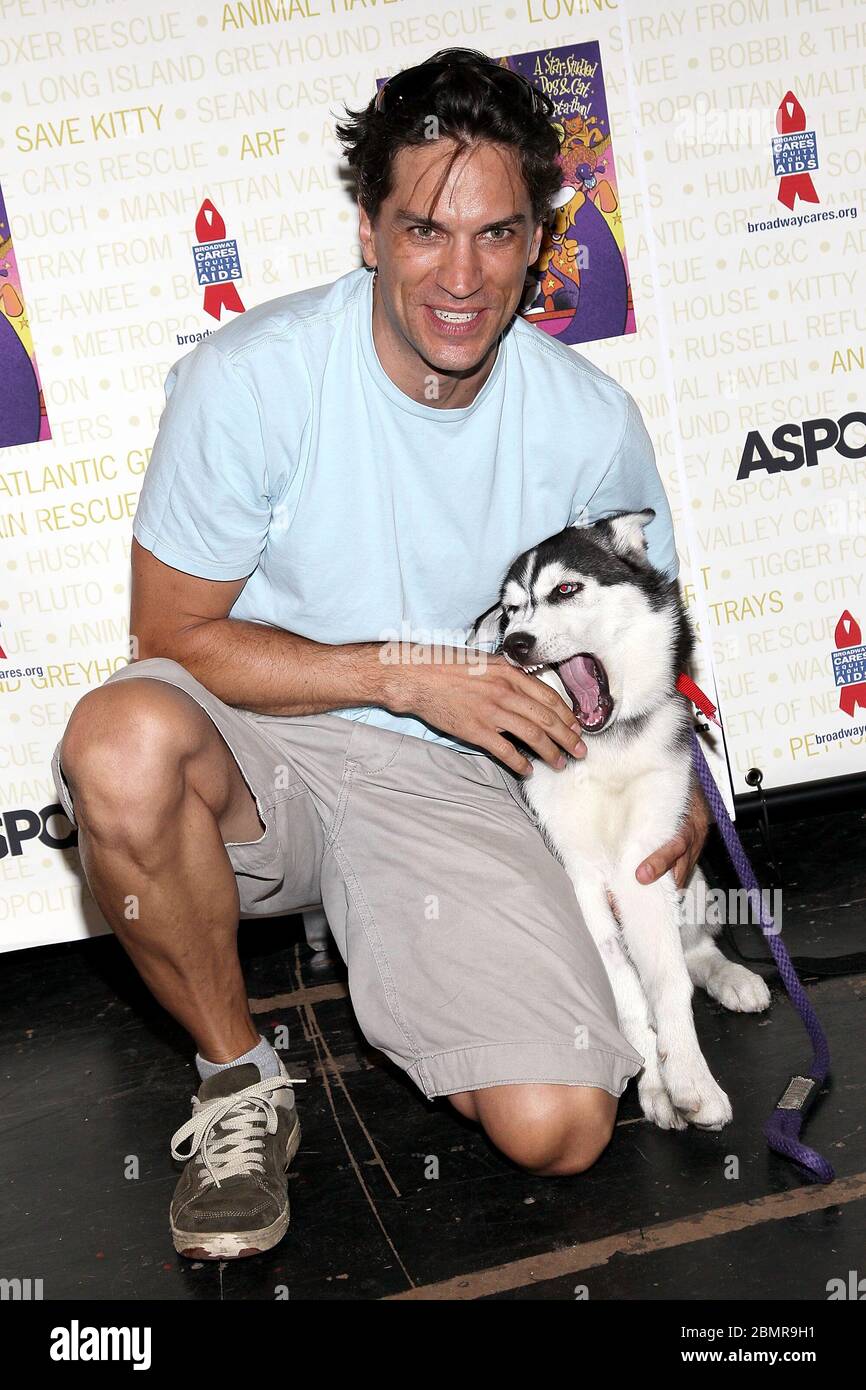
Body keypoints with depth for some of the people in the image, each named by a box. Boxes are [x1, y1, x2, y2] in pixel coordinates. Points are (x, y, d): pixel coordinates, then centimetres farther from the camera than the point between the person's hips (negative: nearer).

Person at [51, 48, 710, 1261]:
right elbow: (175, 635, -10)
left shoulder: (593, 424, -5)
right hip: (255, 752, -1)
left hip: (453, 779, 1)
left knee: (558, 1131, -17)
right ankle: (239, 1080, -10)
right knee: (123, 738, -38)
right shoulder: (245, 378, -14)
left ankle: (408, 996, 19)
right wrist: (408, 673, -18)